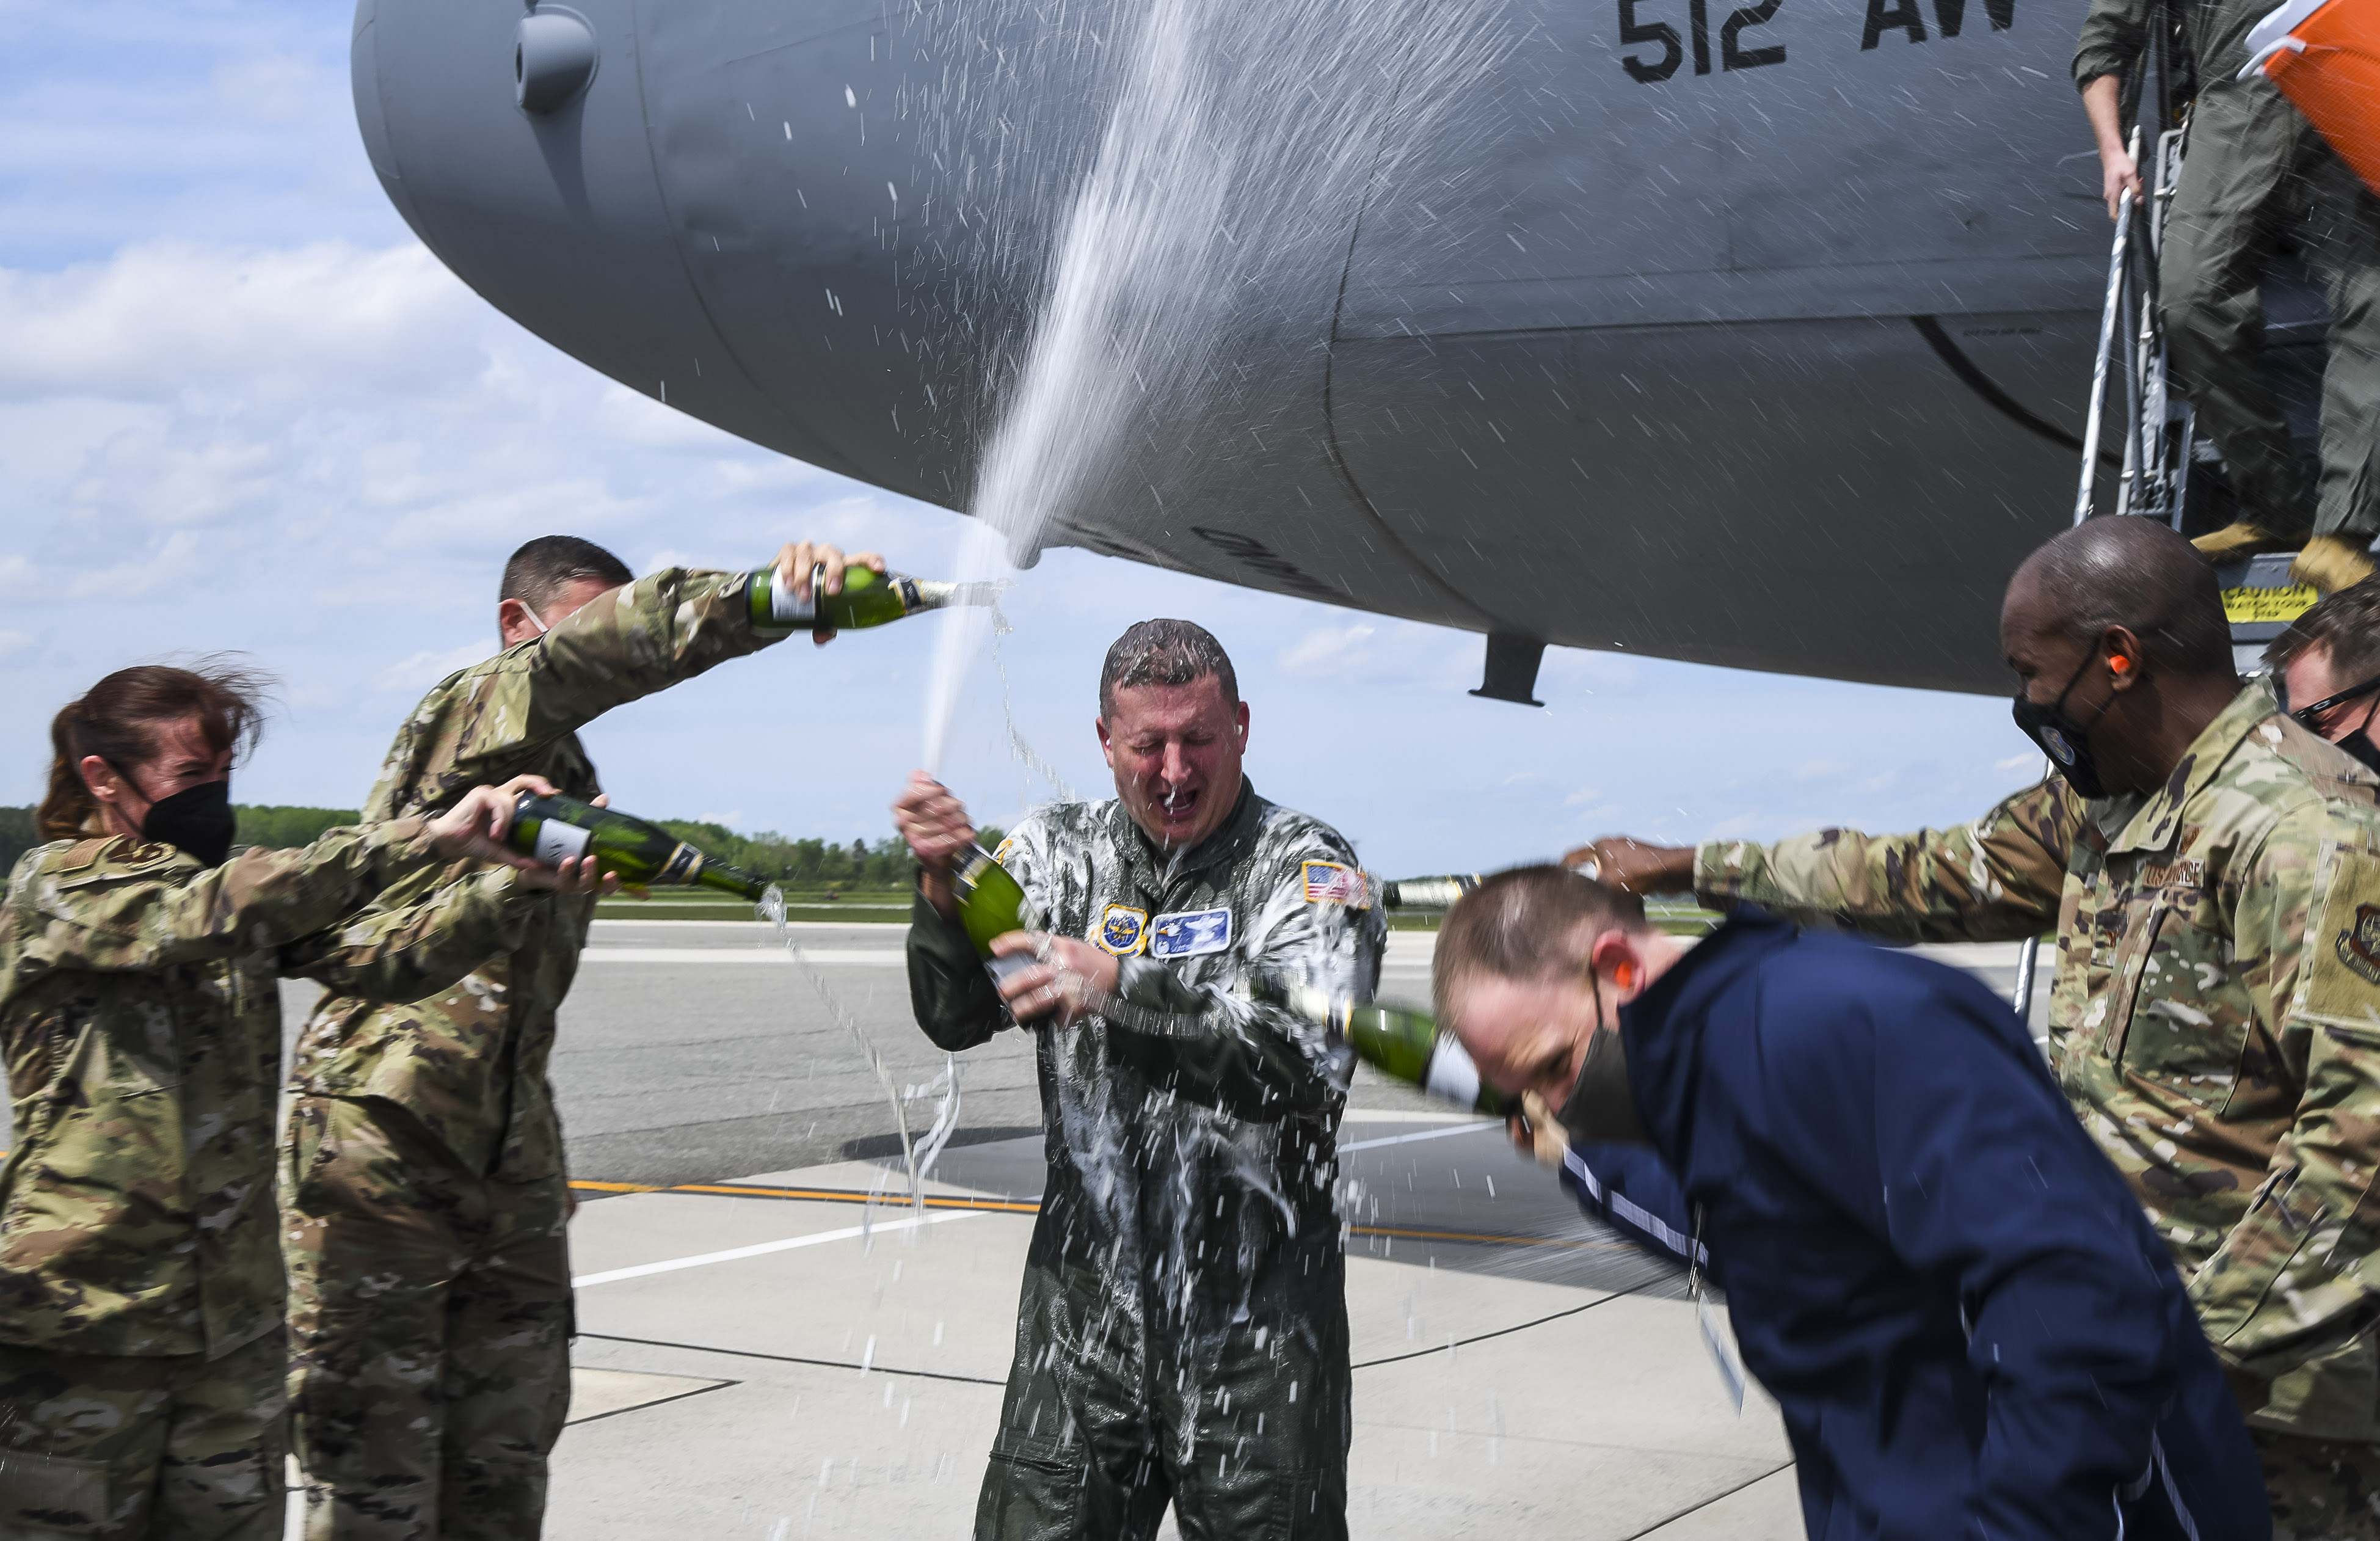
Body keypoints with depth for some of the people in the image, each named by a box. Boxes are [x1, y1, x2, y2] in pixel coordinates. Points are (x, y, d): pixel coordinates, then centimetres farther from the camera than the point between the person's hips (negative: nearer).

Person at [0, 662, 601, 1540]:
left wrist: (523, 881, -20)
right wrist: (430, 838, -30)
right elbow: (215, 912, -24)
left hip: (236, 1320, 6)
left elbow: (385, 957, -3)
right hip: (82, 1319, -6)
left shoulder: (246, 908, 12)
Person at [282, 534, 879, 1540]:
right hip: (382, 1147, -8)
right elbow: (596, 645, -28)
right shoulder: (473, 708, -6)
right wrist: (764, 595, -40)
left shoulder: (570, 783, 20)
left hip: (508, 1166, 8)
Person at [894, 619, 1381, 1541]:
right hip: (1084, 1309, 3)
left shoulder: (1306, 868, -4)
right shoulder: (1061, 852, 8)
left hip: (1254, 1324, -3)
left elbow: (1311, 1058, -20)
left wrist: (1122, 987, -28)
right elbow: (955, 1019, -1)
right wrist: (945, 886, -19)